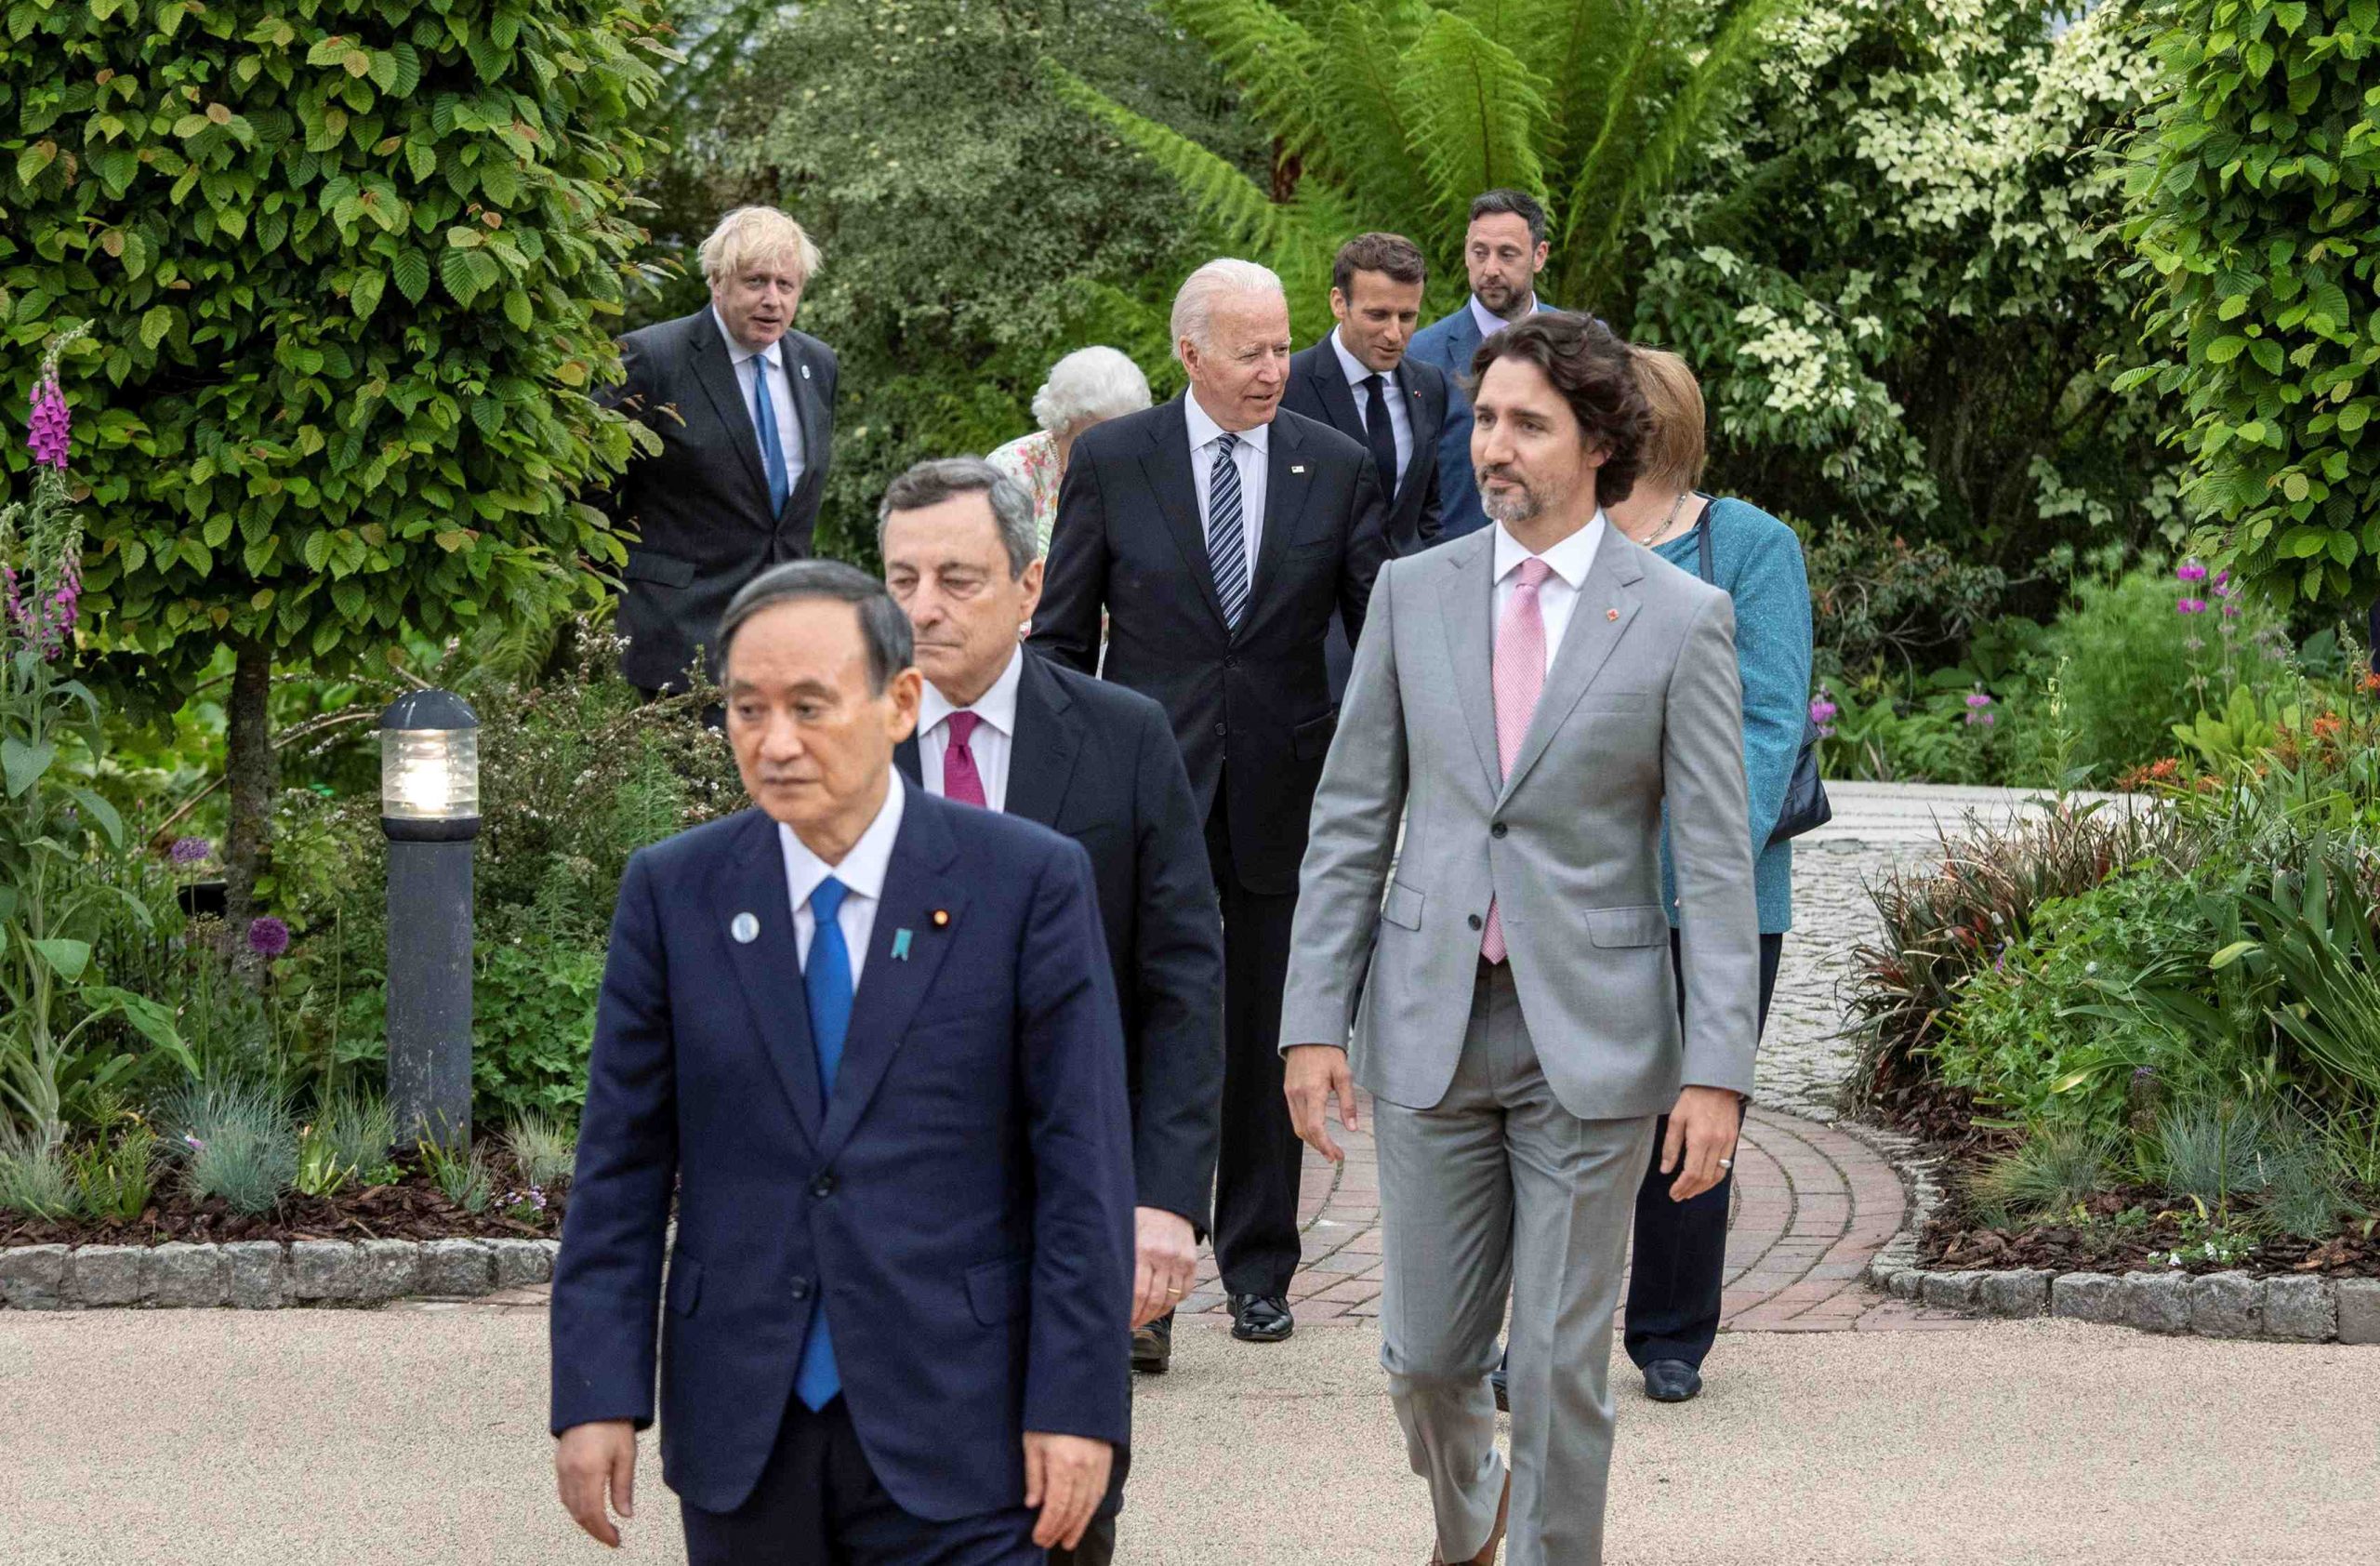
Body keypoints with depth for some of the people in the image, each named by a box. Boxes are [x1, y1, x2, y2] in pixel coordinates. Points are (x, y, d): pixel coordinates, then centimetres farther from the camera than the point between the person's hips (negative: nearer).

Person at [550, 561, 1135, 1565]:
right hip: (742, 1435, 3)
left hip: (950, 1430, -2)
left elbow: (1083, 1167, -4)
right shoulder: (672, 892, 4)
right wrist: (597, 1396, -2)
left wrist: (1076, 1404, -9)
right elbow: (621, 1164, 4)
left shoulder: (1026, 882, -4)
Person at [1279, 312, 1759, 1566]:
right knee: (1426, 1351, 8)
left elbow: (1716, 862, -5)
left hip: (1592, 1038, -2)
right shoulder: (1414, 594, 5)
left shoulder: (1680, 617, -3)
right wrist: (1314, 1020, 0)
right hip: (1430, 1026, 3)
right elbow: (1350, 822, 7)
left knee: (1561, 1363, 0)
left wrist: (1718, 1071, -11)